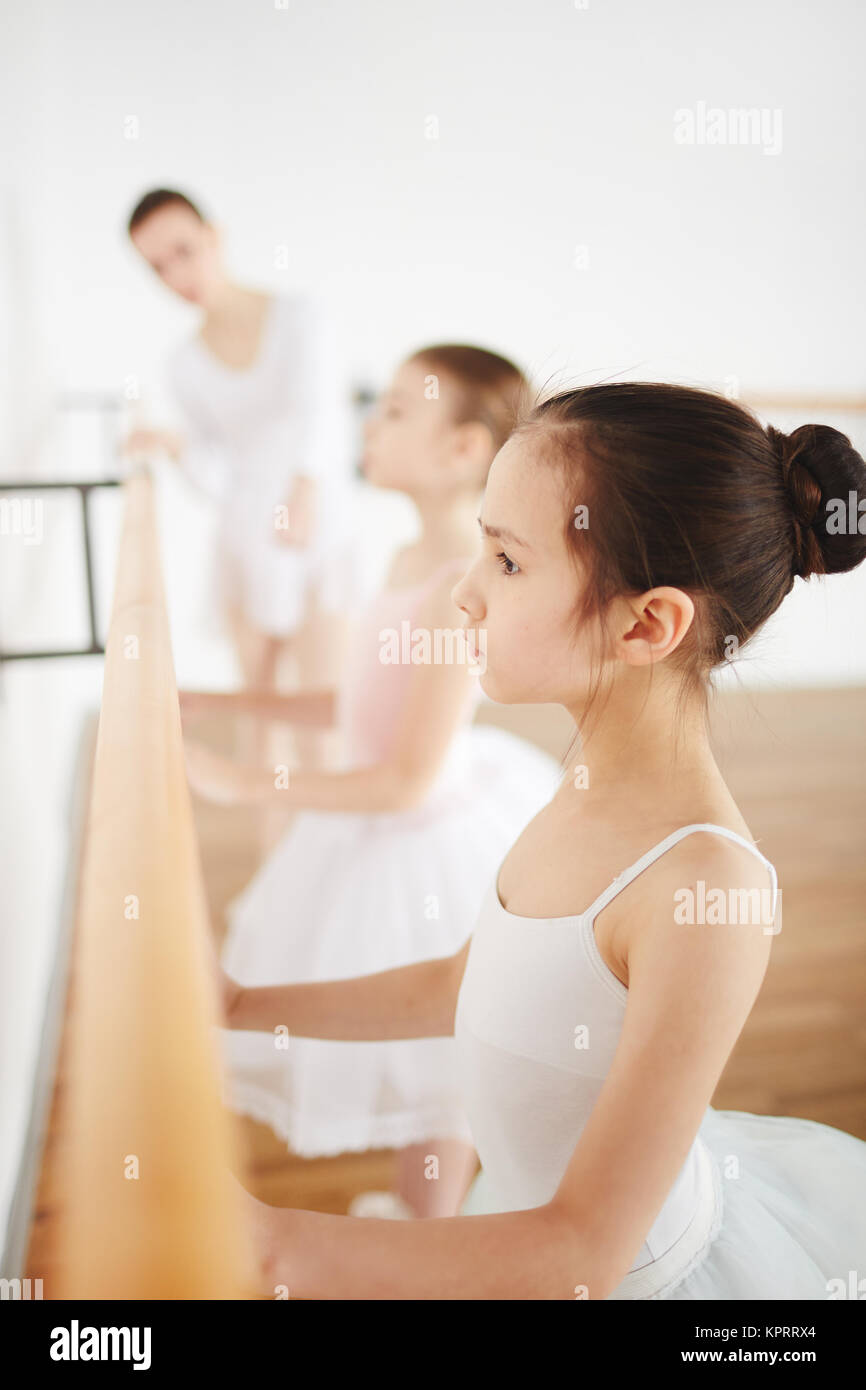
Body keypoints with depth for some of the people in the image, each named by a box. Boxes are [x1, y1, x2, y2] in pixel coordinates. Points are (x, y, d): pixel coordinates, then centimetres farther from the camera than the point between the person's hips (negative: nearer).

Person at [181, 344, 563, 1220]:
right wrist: (219, 704, 8)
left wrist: (244, 785, -24)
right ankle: (418, 1204, 50)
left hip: (422, 848, -9)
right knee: (412, 1049, 26)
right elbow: (364, 705, 10)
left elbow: (410, 781, -27)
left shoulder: (462, 592, -28)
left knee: (428, 1061, 12)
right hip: (397, 835, 9)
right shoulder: (411, 561, 0)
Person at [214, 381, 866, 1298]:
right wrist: (242, 1006, 4)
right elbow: (463, 986, 5)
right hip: (547, 1219, 6)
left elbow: (585, 1251, -30)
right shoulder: (590, 790, -9)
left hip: (639, 1271, -6)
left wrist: (270, 1244, -35)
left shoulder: (703, 878, -34)